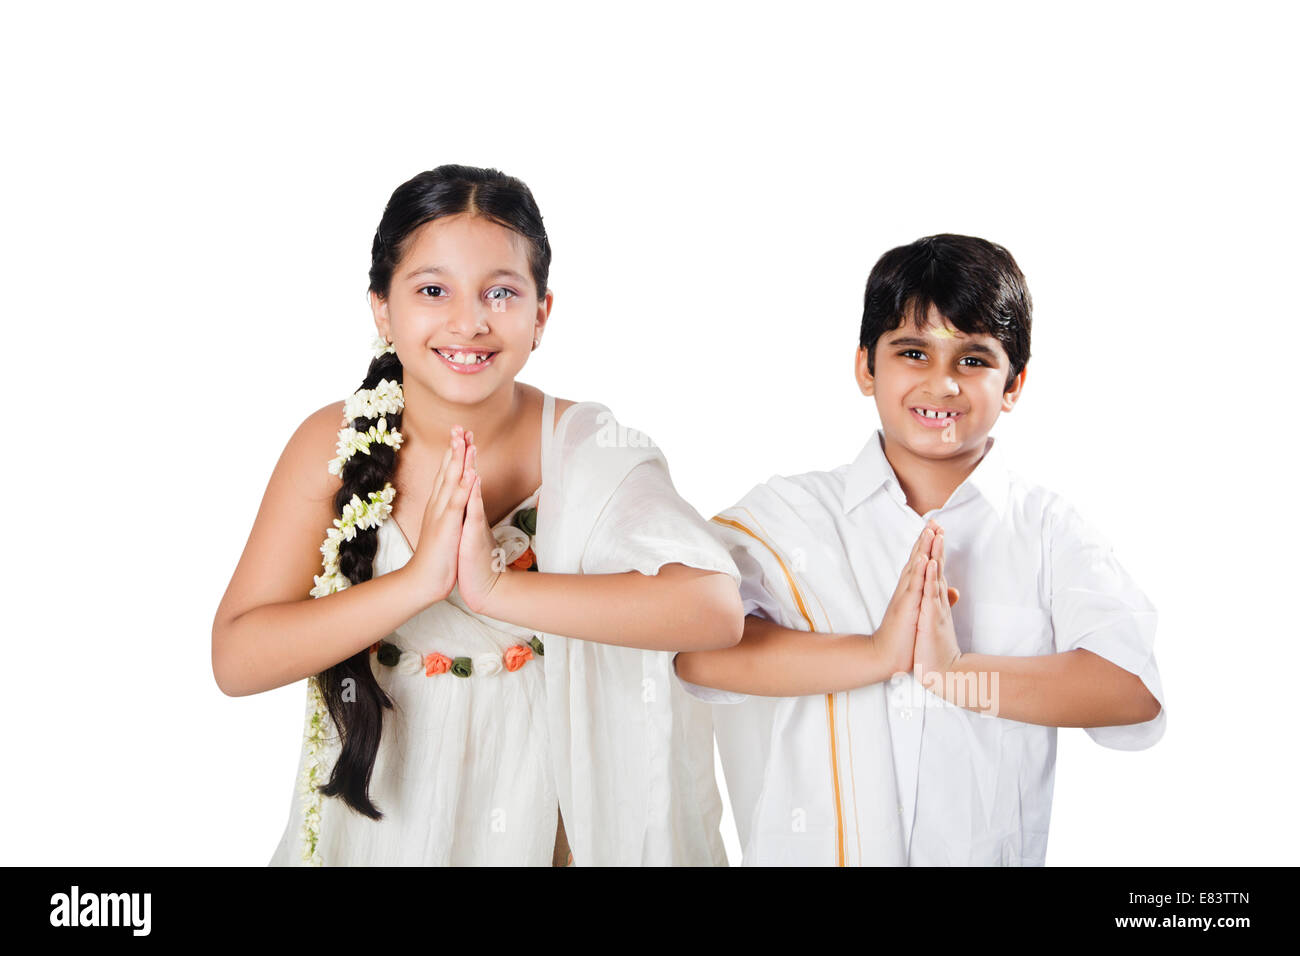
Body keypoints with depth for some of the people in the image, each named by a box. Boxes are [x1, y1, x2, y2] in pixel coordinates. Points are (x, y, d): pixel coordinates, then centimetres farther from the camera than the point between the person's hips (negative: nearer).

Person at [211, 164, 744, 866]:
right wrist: (417, 582, -31)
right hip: (384, 810, 1)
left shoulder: (592, 448, -17)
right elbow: (236, 662, -19)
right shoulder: (331, 445, -13)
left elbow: (717, 608, -30)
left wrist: (498, 587, -35)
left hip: (548, 803, -1)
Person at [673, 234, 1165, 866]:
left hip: (988, 853, 0)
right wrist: (876, 654, -19)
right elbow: (695, 649, -13)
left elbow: (1136, 693, -9)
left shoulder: (1047, 531, 2)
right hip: (805, 851, 1)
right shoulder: (786, 513, 2)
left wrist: (957, 672, -18)